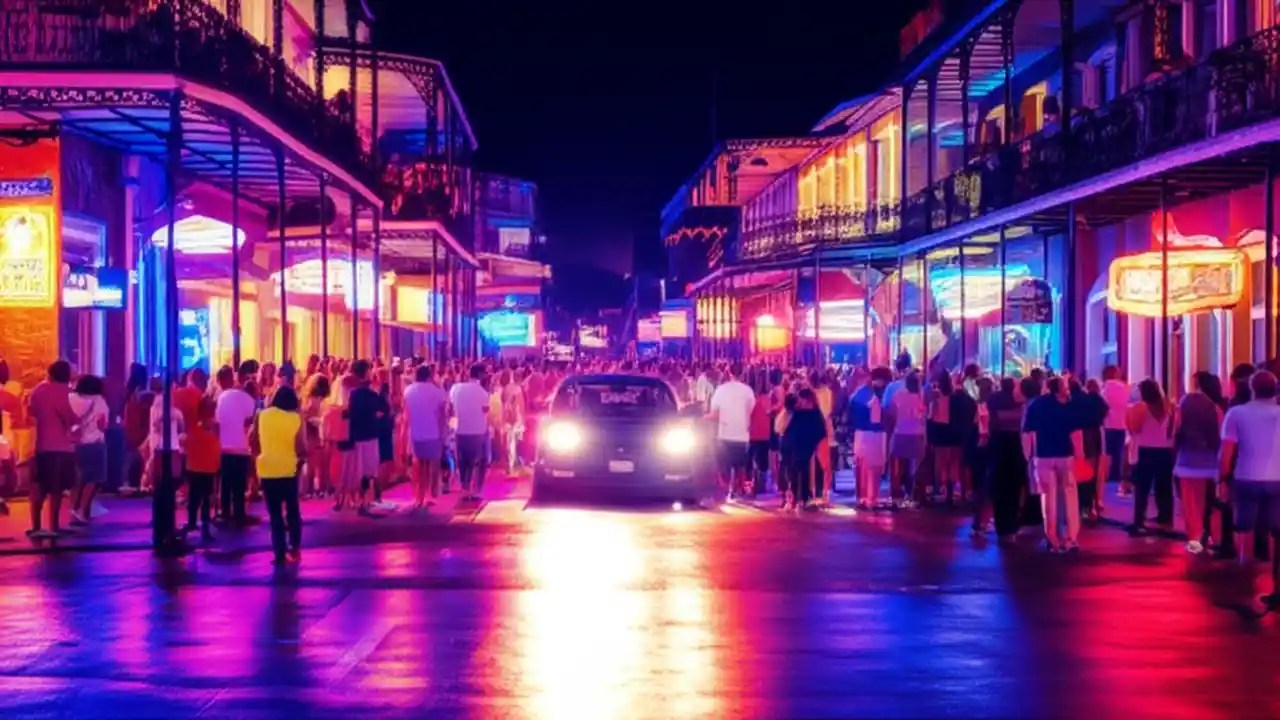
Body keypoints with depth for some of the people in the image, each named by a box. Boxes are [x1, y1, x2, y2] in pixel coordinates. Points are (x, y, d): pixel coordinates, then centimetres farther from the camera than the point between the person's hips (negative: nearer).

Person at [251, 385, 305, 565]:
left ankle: (280, 553, 4)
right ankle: (295, 548, 19)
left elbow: (253, 442, 4)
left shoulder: (262, 415, -1)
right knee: (292, 510, 18)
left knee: (275, 513, 8)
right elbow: (301, 449, -11)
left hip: (267, 469, 1)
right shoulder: (296, 418, -6)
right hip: (288, 469, -1)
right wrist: (302, 453, 11)